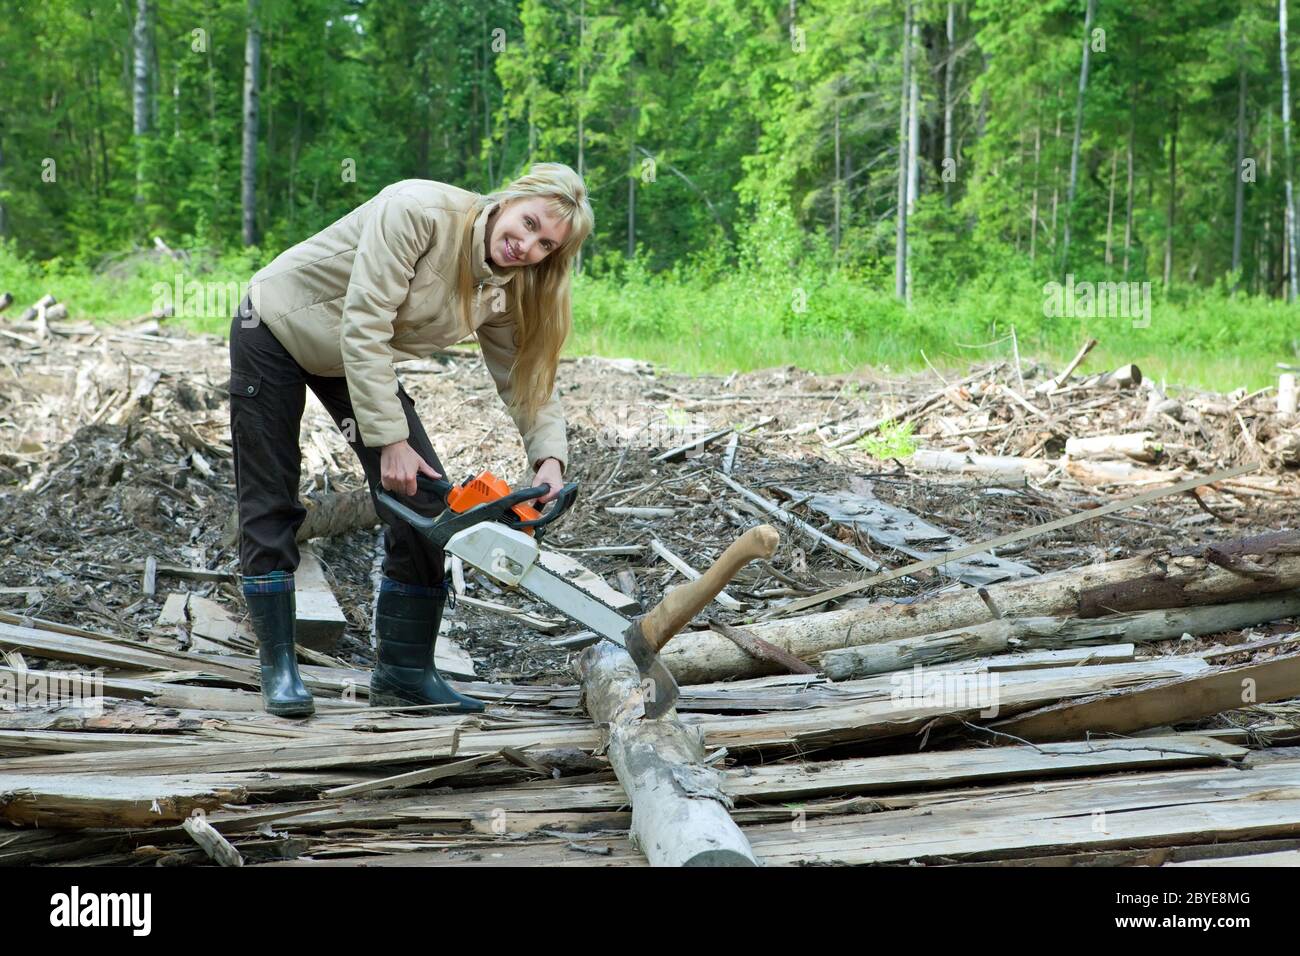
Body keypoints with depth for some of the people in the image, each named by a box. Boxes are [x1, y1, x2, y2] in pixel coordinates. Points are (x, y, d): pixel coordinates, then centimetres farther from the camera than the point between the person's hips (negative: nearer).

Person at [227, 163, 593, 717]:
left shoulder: (504, 292, -13)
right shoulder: (419, 210, -33)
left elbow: (527, 380, -7)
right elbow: (364, 326, -34)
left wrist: (550, 459, -25)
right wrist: (391, 440, -32)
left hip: (361, 361, 6)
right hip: (276, 332, -6)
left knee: (424, 505, -5)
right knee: (270, 508, -2)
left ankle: (403, 671, 4)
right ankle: (277, 665, 11)